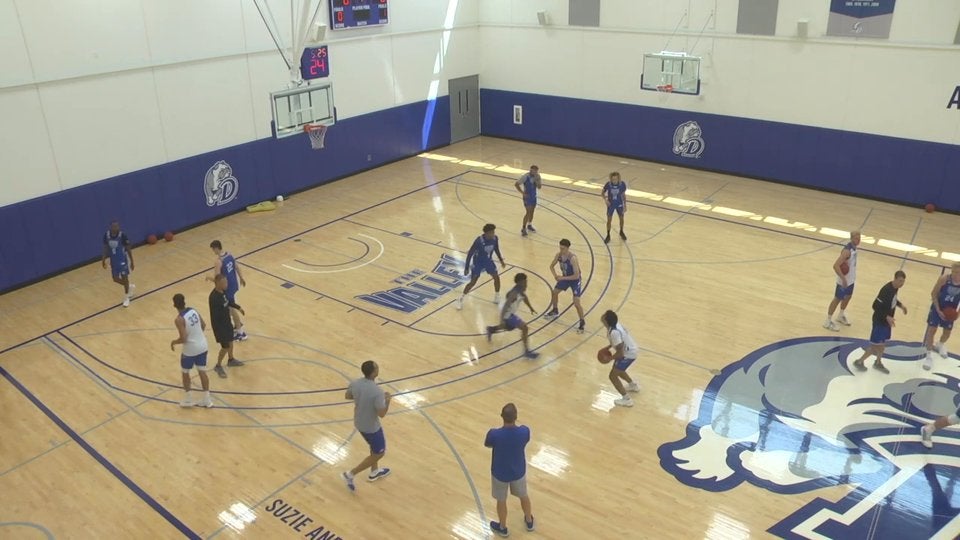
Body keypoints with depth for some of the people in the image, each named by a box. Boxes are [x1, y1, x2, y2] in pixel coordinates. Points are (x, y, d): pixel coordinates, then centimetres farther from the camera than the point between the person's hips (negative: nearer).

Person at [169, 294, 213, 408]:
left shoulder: (179, 320, -22)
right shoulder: (193, 310, -2)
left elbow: (183, 339, -24)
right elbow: (204, 325, 10)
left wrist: (173, 342, -4)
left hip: (190, 349, -6)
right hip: (202, 346, 6)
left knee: (185, 373, 16)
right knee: (202, 371, 15)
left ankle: (187, 399, 28)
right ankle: (206, 399, 22)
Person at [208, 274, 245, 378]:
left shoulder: (223, 291, -5)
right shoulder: (214, 298, -32)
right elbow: (215, 316, -29)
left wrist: (238, 307, 25)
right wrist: (219, 331, -26)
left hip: (227, 321, 9)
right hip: (220, 325, -9)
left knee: (230, 342, 24)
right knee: (225, 346, 4)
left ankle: (231, 360, 47)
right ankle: (218, 366, 25)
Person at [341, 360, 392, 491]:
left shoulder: (355, 383, -12)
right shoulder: (377, 391, -33)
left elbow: (347, 396, 8)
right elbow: (382, 414, -26)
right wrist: (388, 399, -10)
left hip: (359, 422, 8)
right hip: (371, 426, -8)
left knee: (374, 447, 30)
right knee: (379, 453, 12)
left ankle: (374, 472, 47)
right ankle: (350, 474, 13)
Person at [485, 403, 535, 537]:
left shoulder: (494, 434, -33)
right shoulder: (524, 431, -27)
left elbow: (487, 445, -9)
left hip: (500, 473, -2)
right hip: (518, 471, 2)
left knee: (501, 500, 23)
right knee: (523, 496, 29)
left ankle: (502, 528, 45)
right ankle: (529, 521, 52)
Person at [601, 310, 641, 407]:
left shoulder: (614, 332, -33)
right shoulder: (615, 325, -5)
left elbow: (620, 352, -28)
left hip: (628, 354, -9)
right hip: (631, 350, 9)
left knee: (613, 375, -1)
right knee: (617, 370, 30)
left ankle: (626, 400, 4)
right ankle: (633, 385, 50)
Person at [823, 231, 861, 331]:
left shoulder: (854, 247, 0)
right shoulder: (847, 250, -29)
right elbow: (836, 265, -34)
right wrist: (843, 279, -34)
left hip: (851, 278, 9)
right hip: (844, 280, -9)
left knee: (848, 296, 23)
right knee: (837, 299, 1)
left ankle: (841, 316, 43)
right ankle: (828, 321, 13)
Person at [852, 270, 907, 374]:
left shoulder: (895, 288, -1)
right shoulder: (886, 290, -29)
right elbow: (876, 306, -28)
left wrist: (900, 305, 10)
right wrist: (887, 317, -31)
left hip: (887, 320, 9)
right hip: (880, 321, -9)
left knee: (883, 343, 21)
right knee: (876, 345, -1)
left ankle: (878, 363, 39)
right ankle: (859, 362, 15)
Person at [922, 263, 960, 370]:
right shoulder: (944, 279, -23)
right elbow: (933, 294, -14)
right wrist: (938, 310, -18)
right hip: (937, 307, -3)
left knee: (947, 331, 19)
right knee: (931, 329, -6)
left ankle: (941, 345, 52)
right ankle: (929, 355, 3)